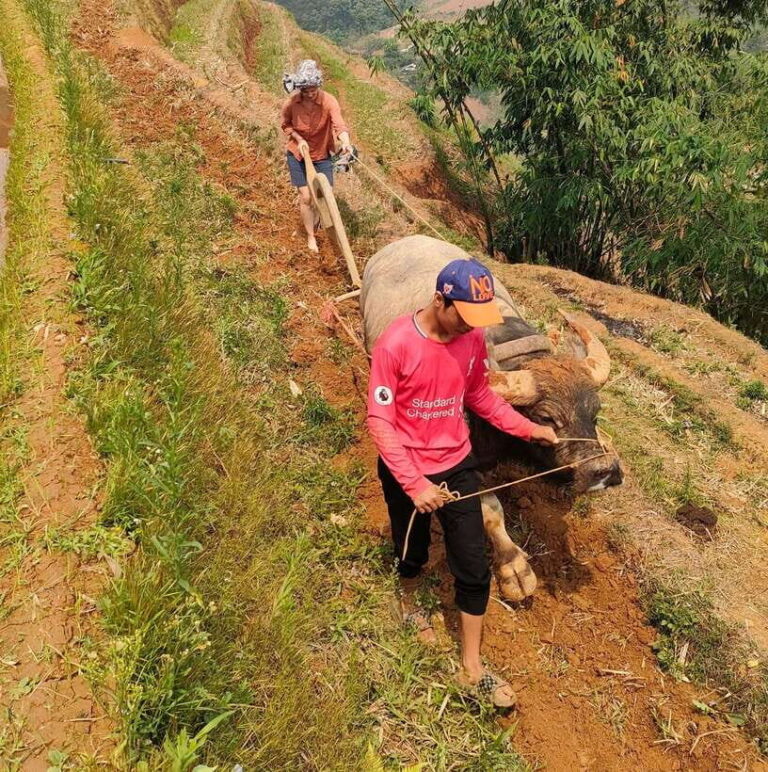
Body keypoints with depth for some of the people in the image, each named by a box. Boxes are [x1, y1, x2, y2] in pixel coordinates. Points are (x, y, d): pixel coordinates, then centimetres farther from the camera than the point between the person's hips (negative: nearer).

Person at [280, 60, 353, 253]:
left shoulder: (329, 101, -22)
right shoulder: (291, 103, -17)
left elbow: (339, 124, -36)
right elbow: (286, 125, 1)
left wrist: (346, 142, -56)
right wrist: (299, 139, -17)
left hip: (322, 154, 0)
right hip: (298, 154, 0)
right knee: (305, 197, -1)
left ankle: (314, 219, 37)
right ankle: (311, 236, 17)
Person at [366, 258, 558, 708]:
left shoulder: (473, 338, -9)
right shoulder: (396, 344, -24)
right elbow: (380, 422, -21)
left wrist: (527, 428, 1)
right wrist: (414, 484, -26)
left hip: (457, 466, 4)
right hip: (405, 472, -3)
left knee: (474, 570, 6)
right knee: (413, 558, 19)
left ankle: (473, 668, 24)